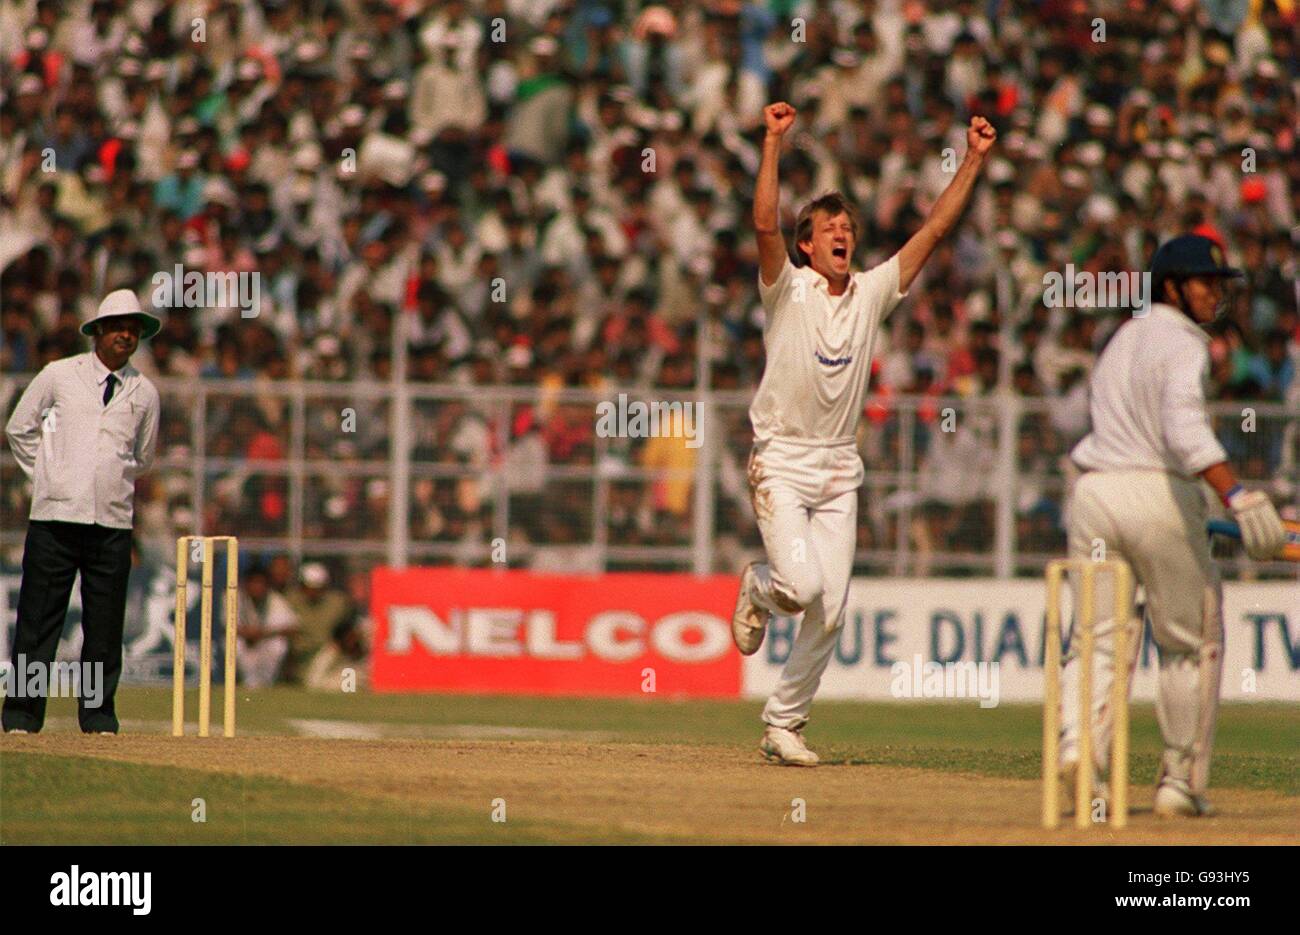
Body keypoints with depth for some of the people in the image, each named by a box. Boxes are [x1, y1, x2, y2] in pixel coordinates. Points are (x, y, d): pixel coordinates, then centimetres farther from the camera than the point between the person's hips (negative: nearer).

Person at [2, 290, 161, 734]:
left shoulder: (145, 393, 11)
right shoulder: (59, 376, 5)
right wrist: (48, 476, 9)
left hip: (113, 520, 2)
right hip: (55, 515, -2)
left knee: (105, 623, 0)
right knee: (39, 617, -4)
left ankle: (97, 714, 7)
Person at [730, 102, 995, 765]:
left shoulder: (872, 292, 7)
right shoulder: (787, 288, -5)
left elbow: (934, 230, 6)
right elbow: (764, 224, -21)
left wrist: (973, 160, 0)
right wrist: (773, 144, -27)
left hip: (839, 467, 4)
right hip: (781, 461, -4)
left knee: (831, 608, 0)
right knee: (804, 583, -20)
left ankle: (783, 724, 12)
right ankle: (760, 590, 17)